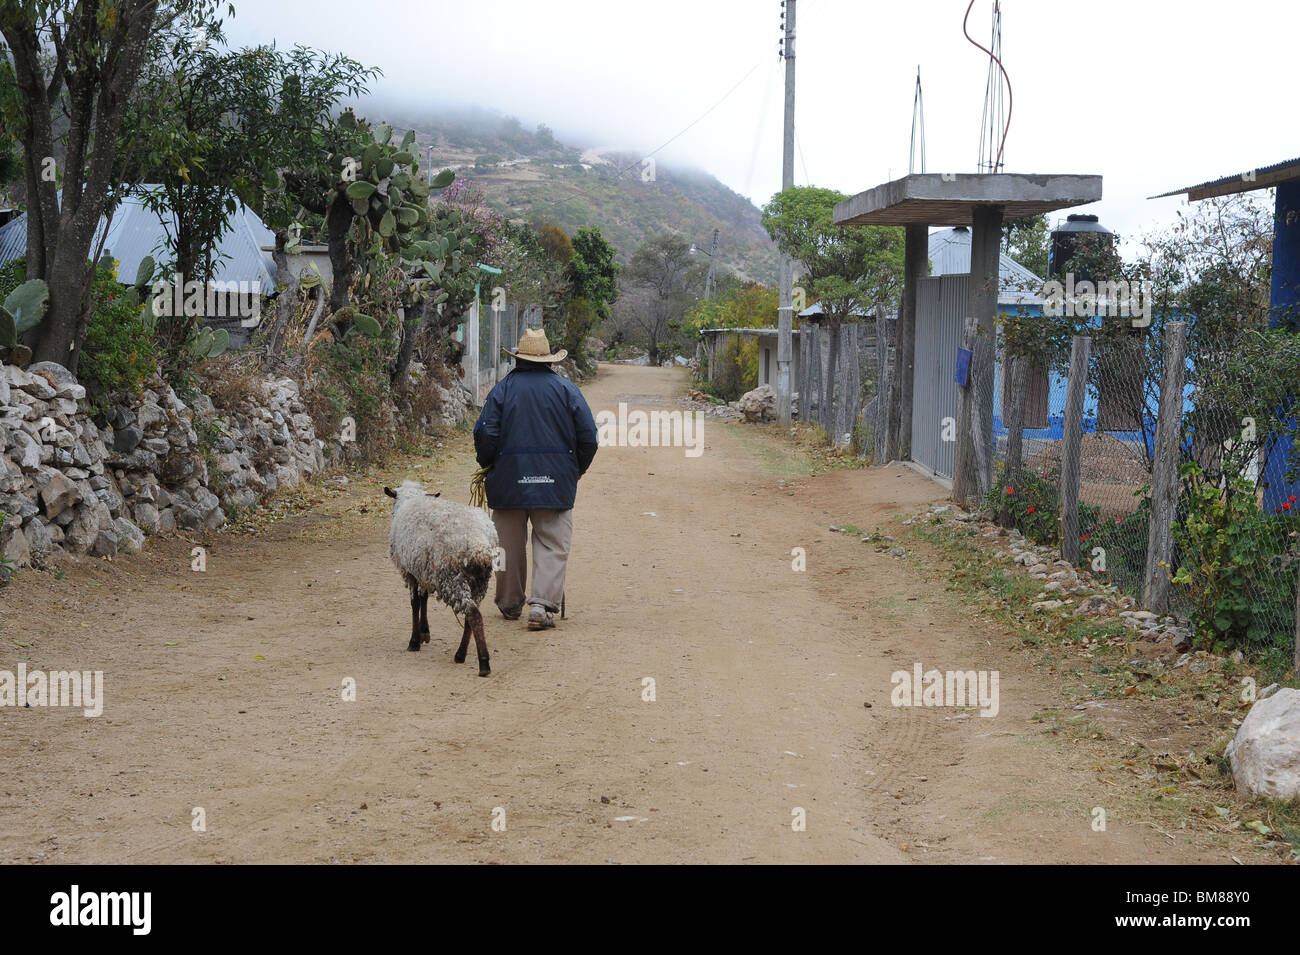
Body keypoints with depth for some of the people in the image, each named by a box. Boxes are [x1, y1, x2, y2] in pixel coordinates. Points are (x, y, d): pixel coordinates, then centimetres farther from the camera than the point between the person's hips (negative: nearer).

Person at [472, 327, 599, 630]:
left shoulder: (503, 389, -1)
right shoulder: (566, 389, 1)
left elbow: (485, 434, -5)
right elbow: (588, 435, 1)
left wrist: (486, 465, 13)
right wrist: (578, 469, 16)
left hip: (508, 480, 1)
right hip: (556, 481, 0)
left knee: (509, 545, 13)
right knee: (552, 544, 2)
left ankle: (510, 605, 23)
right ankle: (542, 603, -13)